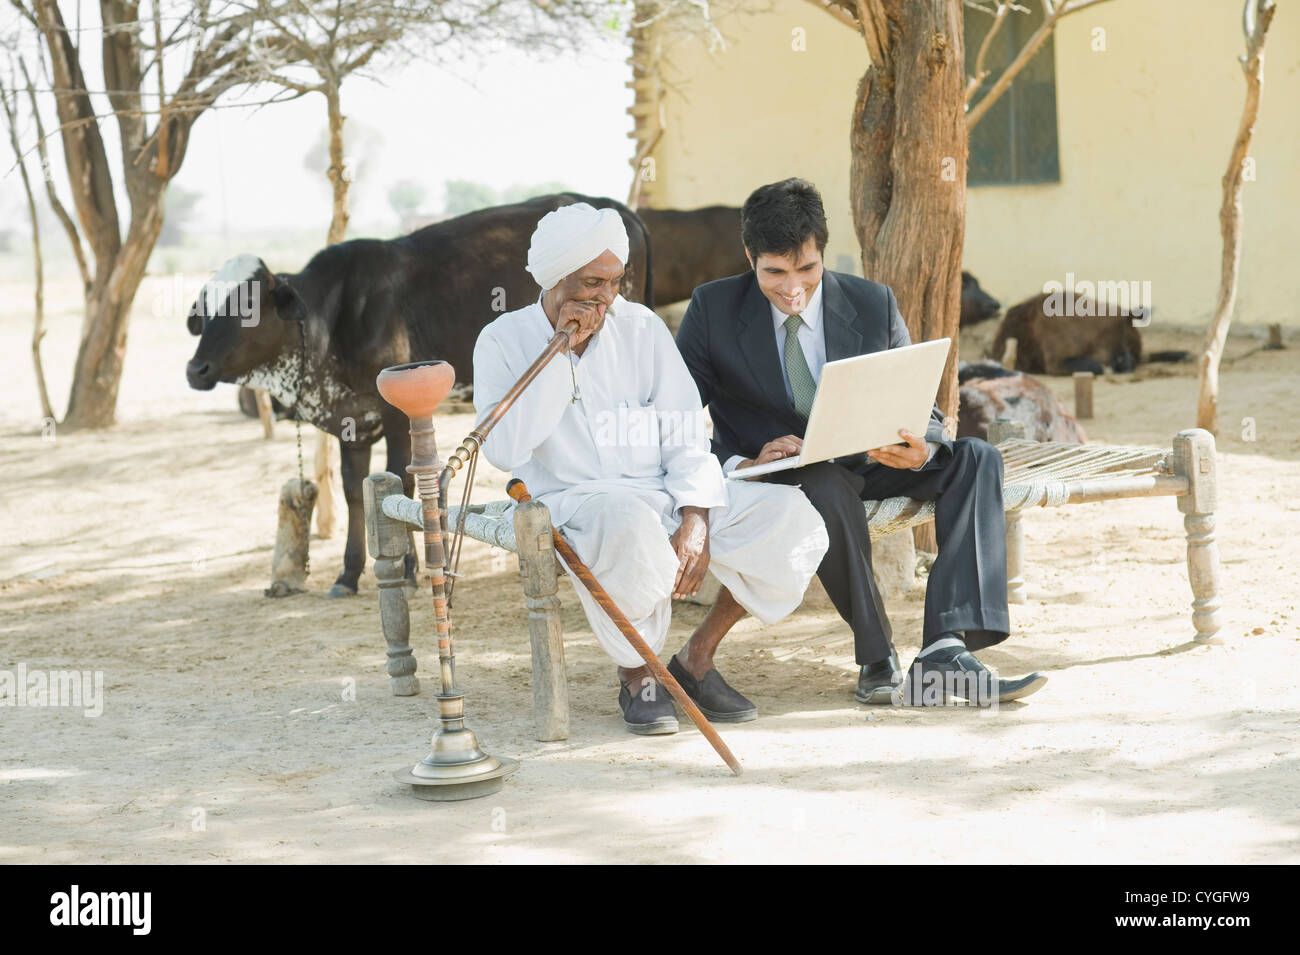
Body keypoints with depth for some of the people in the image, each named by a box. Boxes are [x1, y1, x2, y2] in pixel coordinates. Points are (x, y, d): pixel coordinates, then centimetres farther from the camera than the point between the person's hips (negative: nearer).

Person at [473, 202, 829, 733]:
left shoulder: (642, 328, 9)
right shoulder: (504, 342, 1)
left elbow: (686, 437, 4)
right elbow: (503, 450, -15)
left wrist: (695, 521, -14)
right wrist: (561, 352, -16)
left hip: (665, 495, 4)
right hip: (572, 501, -4)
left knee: (788, 515, -18)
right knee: (628, 522, -41)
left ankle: (697, 658, -1)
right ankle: (636, 677, -14)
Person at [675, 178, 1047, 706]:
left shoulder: (873, 303, 1)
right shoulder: (713, 309, -6)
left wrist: (920, 448, -24)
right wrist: (740, 464, -29)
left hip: (866, 463, 4)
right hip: (773, 477, -4)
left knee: (975, 458, -18)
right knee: (827, 485, -38)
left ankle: (946, 651, -33)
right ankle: (878, 658, -27)